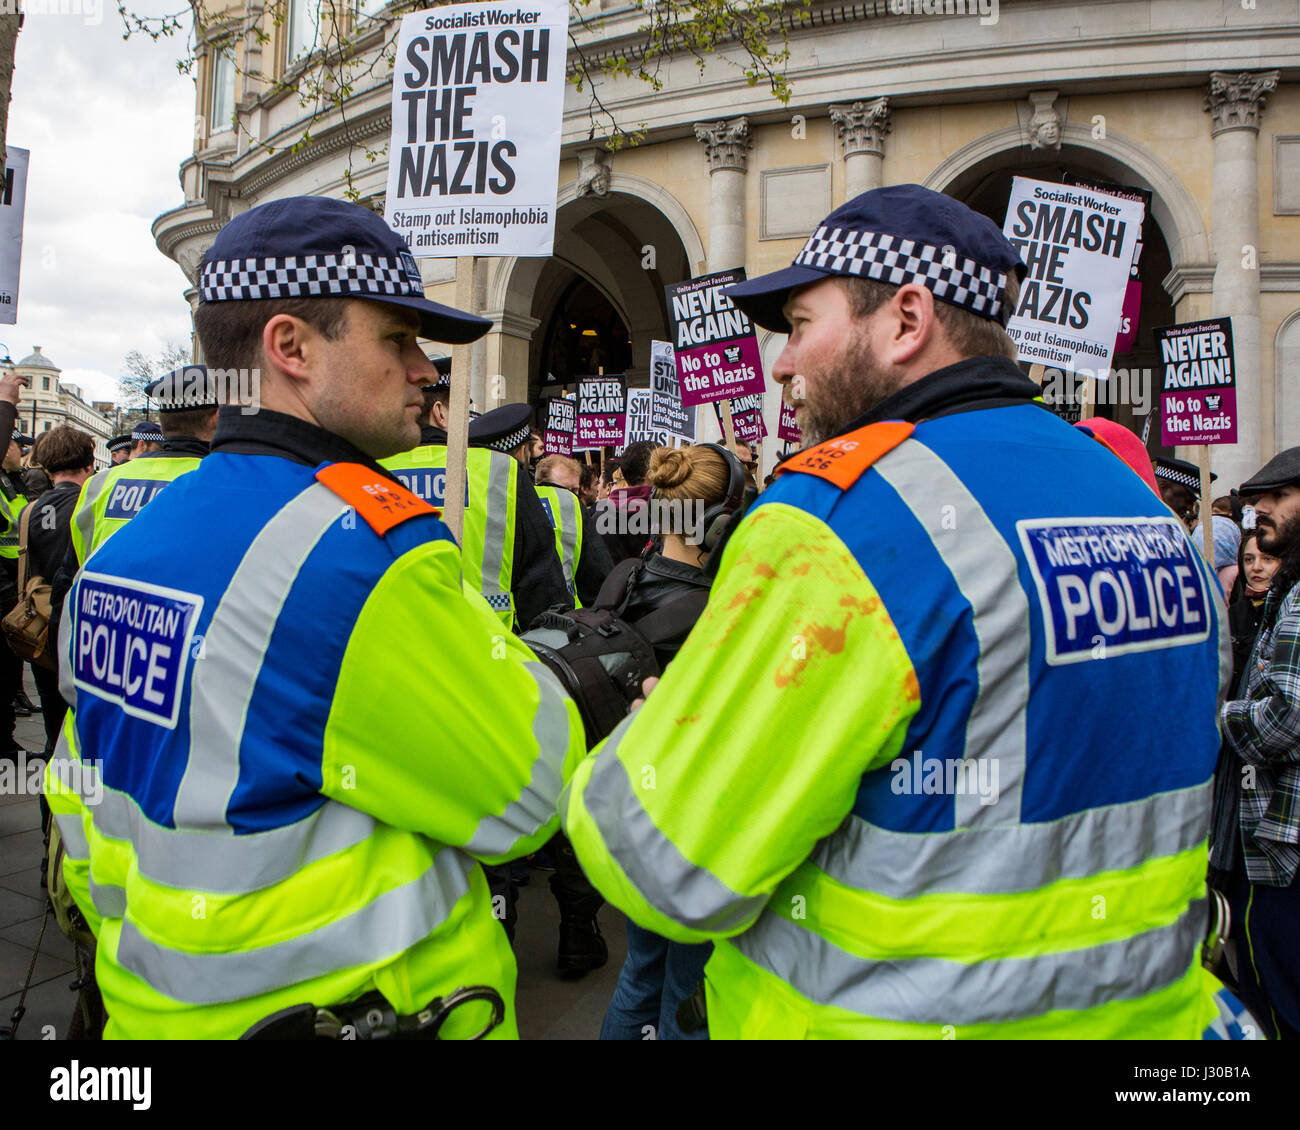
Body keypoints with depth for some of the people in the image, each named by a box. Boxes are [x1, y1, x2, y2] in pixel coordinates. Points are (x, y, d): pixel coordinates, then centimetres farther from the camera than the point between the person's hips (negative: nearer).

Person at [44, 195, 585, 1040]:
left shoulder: (124, 547, 2)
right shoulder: (362, 542, -25)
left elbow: (82, 805, 10)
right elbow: (533, 795, -19)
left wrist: (137, 959, 22)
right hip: (357, 1005, -7)